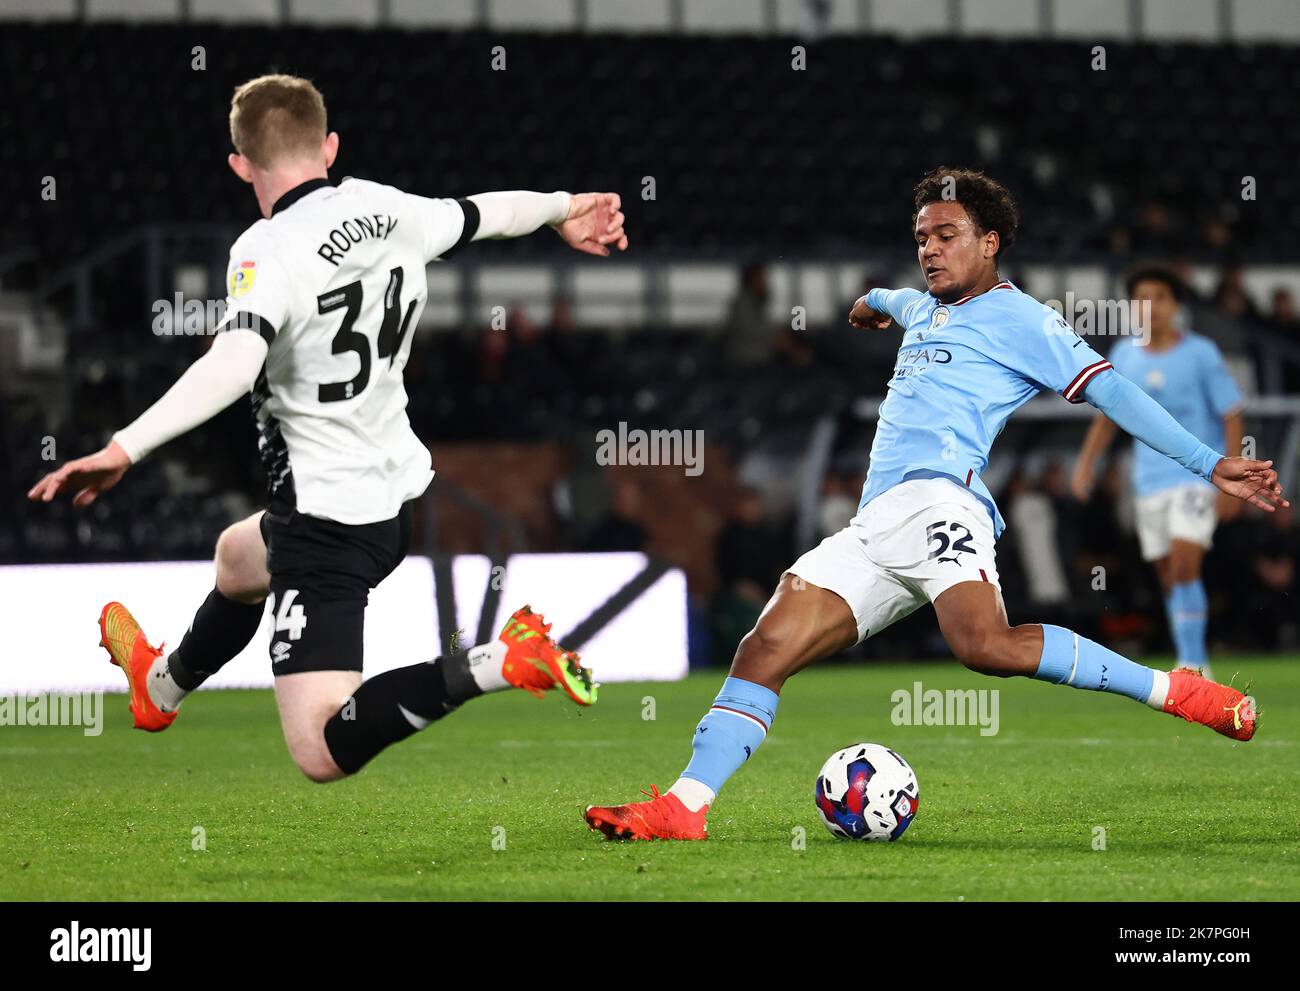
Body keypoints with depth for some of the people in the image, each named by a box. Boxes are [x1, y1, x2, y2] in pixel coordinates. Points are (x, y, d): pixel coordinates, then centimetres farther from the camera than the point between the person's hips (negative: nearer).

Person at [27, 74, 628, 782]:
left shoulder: (269, 252, -20)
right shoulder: (385, 208, 0)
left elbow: (233, 365, -37)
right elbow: (483, 215, 20)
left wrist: (124, 450, -42)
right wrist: (563, 210, 41)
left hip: (331, 522, -9)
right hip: (401, 495, 9)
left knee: (322, 753, -14)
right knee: (238, 558, 39)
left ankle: (496, 665, -26)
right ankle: (161, 686, 65)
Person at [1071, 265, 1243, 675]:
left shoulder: (1201, 354, -7)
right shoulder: (1124, 355, 5)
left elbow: (1231, 418, -5)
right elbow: (1107, 416, 17)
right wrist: (1085, 463, 6)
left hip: (1198, 476, -5)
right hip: (1150, 481, 5)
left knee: (1184, 565, -19)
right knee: (1168, 577, 6)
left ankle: (1193, 664, -15)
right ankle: (1194, 667, 15)